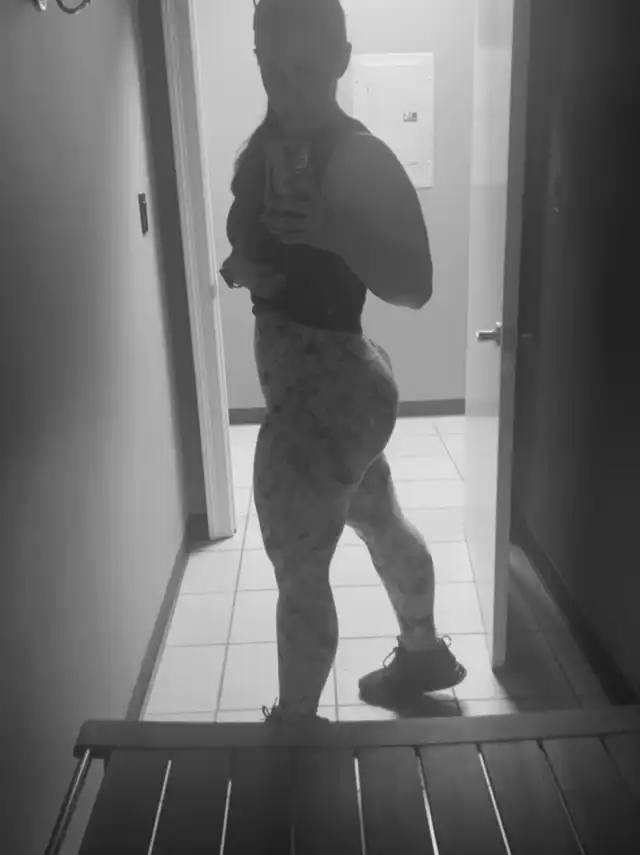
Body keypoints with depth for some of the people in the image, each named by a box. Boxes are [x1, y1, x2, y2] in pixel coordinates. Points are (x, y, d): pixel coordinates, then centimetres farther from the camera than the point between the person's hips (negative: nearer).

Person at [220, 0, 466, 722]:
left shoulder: (362, 161, -17)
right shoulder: (263, 150, 7)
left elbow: (416, 288, -20)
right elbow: (246, 251, 14)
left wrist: (335, 233, -35)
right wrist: (240, 269, -9)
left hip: (329, 385, -9)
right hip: (342, 379, 9)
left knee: (298, 571, 4)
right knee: (378, 522, 24)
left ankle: (295, 722, 26)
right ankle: (424, 652, 48)